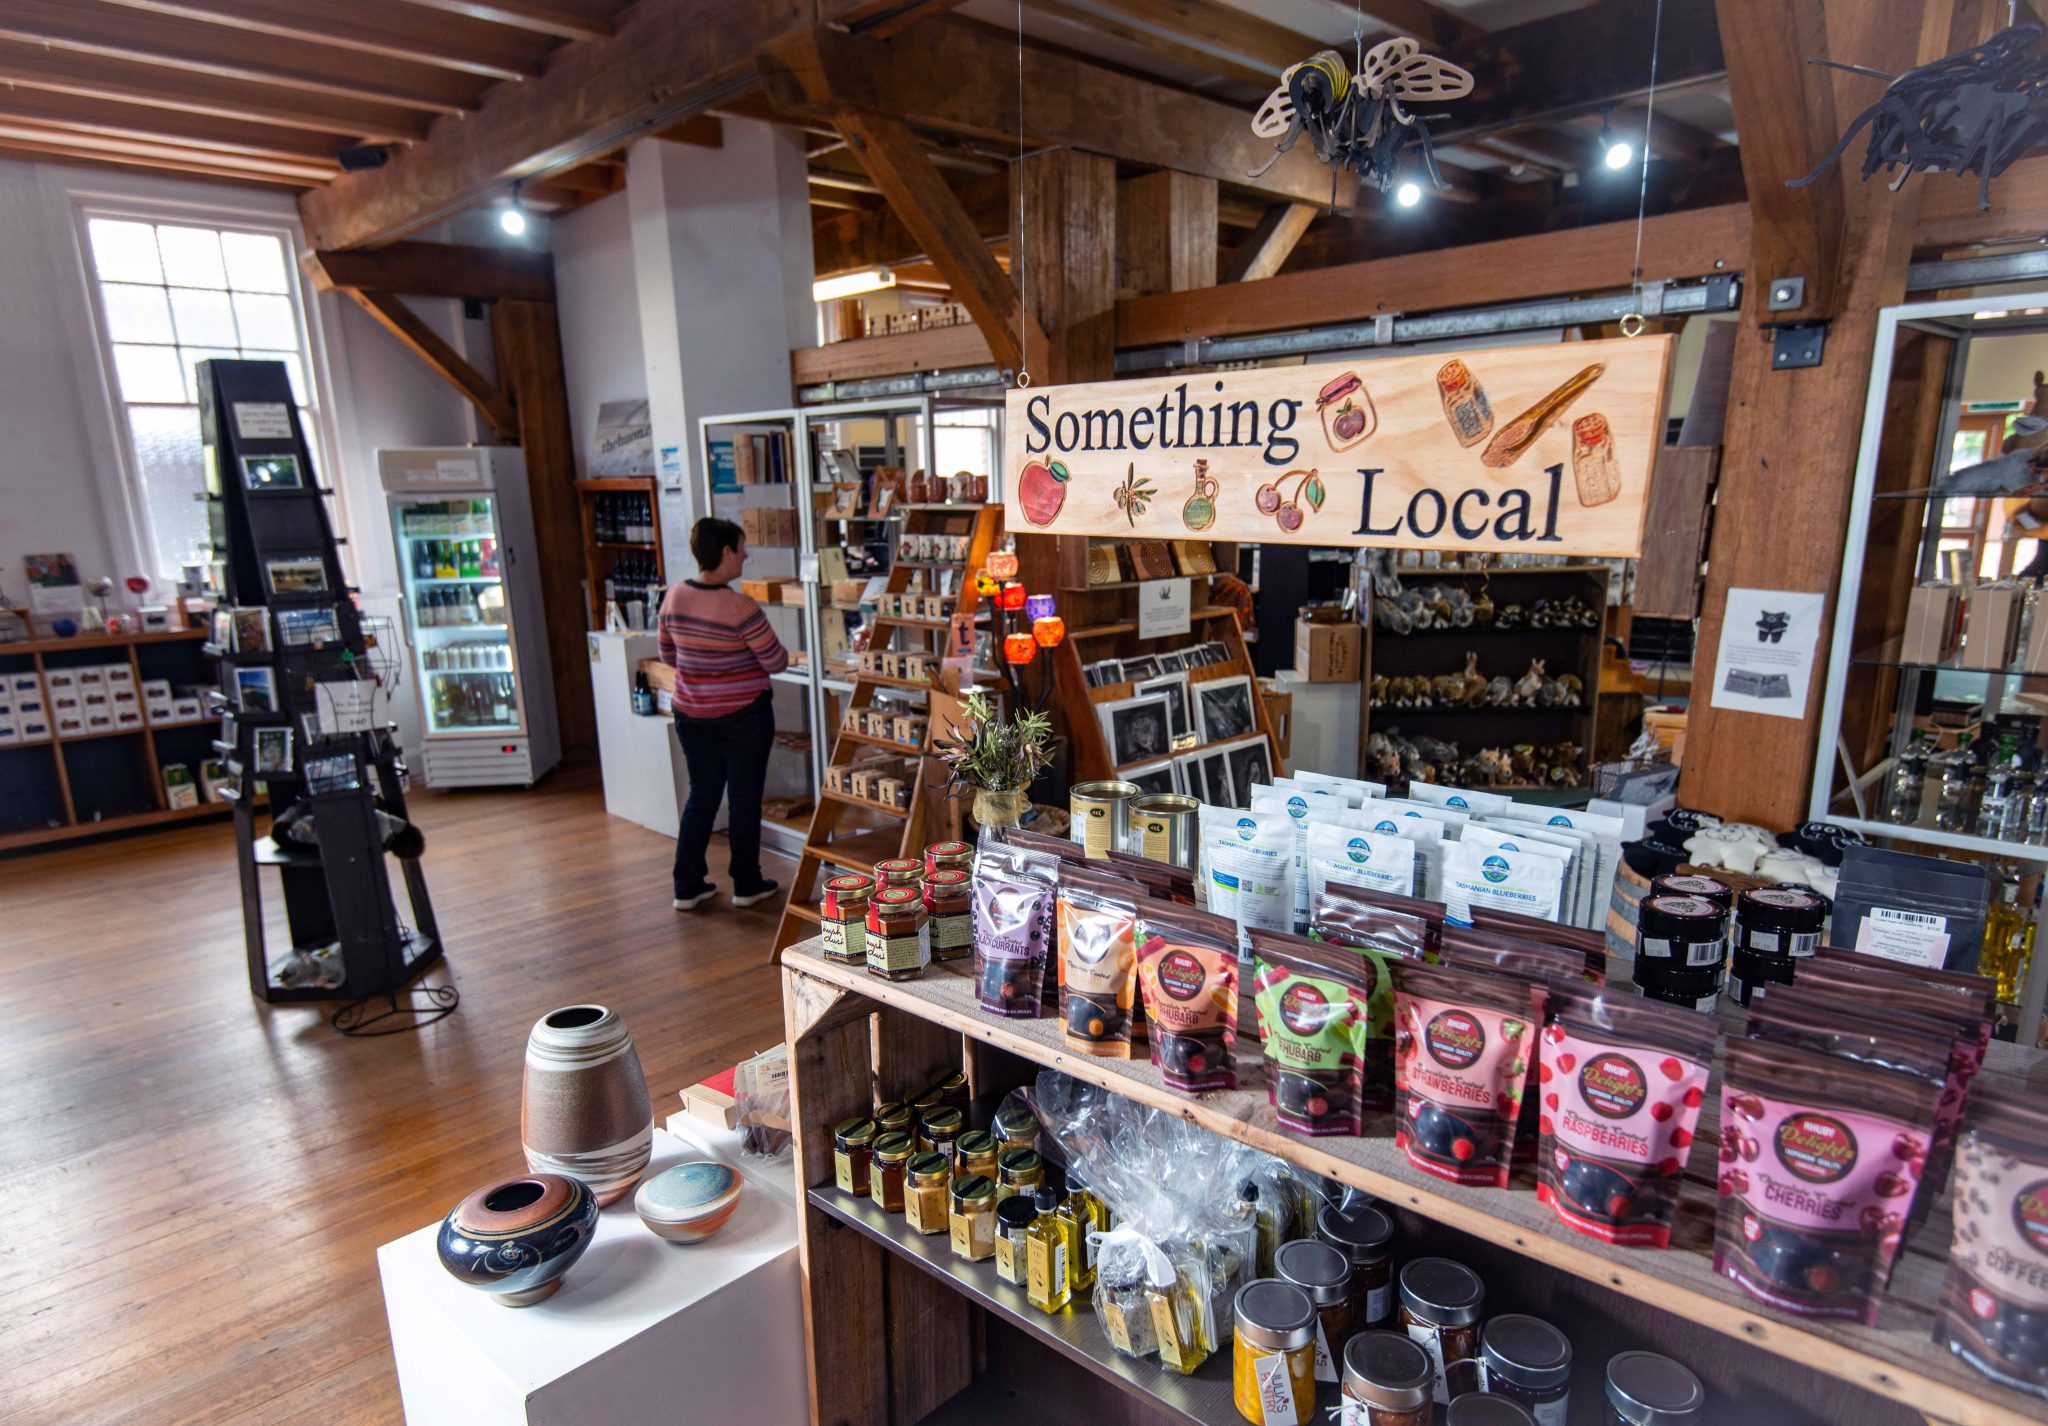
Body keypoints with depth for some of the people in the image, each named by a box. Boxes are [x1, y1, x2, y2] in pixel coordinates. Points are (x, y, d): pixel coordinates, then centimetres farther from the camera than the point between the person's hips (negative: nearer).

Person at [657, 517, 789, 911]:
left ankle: (687, 887, 21)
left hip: (691, 715, 6)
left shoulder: (673, 598, -2)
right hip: (743, 716, -5)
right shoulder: (740, 607, -21)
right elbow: (777, 663, -13)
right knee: (744, 799, 8)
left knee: (701, 795, 16)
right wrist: (746, 652, 9)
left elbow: (668, 657, 10)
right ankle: (747, 885, 21)